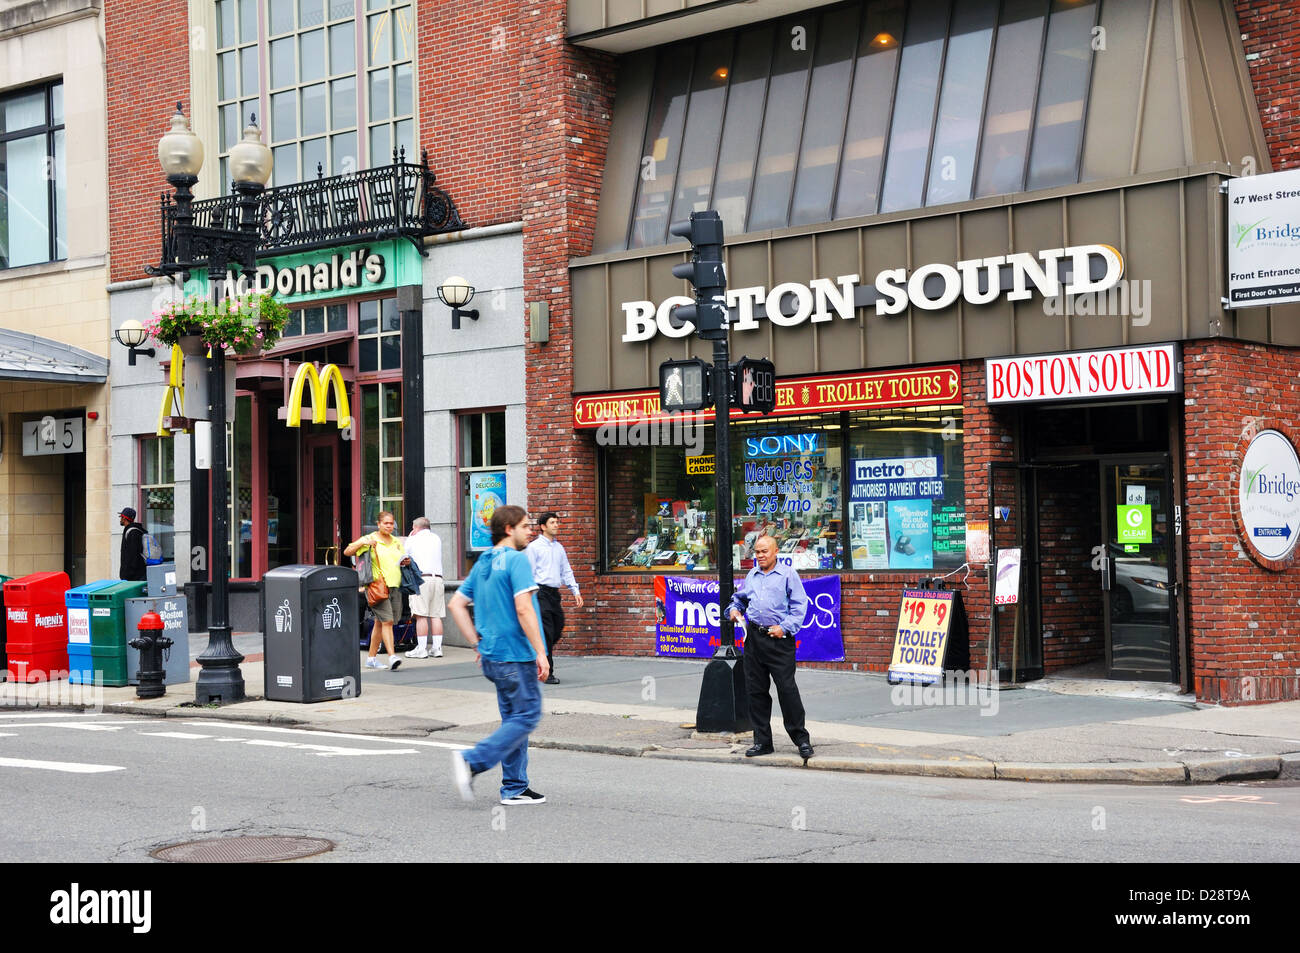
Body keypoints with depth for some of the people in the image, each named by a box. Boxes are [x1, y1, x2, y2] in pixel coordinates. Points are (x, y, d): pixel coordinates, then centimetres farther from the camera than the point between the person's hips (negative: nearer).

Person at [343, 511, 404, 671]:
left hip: (394, 586, 6)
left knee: (380, 623, 11)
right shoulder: (370, 540, 0)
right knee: (387, 620, -16)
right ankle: (392, 656, -22)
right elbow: (347, 552, -3)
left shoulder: (396, 542, 17)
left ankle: (371, 658, 19)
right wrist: (362, 543, -18)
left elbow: (404, 559, 28)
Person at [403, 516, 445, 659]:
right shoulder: (437, 539, 17)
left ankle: (421, 649, -8)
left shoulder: (412, 540, 4)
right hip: (438, 577, 5)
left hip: (421, 578, -5)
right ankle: (437, 648, 4)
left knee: (421, 615, -6)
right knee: (436, 615, 6)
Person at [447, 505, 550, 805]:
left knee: (514, 718, 14)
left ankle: (514, 789, 15)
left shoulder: (483, 563, 14)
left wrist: (477, 643, 17)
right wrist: (540, 652, -18)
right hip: (516, 654, -9)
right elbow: (523, 609, -21)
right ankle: (472, 760, -13)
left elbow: (456, 604, 17)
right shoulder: (516, 560, -13)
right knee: (526, 717, -3)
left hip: (492, 656, 9)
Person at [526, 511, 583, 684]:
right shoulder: (534, 546, -3)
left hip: (555, 593, 7)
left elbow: (566, 571, 22)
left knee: (557, 632, 7)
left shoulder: (559, 548, 17)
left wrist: (575, 591, 12)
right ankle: (547, 673, -4)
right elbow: (529, 572, -7)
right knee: (547, 633, -9)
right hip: (541, 592, -7)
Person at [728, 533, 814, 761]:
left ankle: (801, 739, 1)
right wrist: (735, 610, 11)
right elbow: (740, 598, 33)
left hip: (779, 639, -5)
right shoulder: (751, 576, 18)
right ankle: (762, 740, 13)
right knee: (756, 690, 5)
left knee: (787, 689, -9)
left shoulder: (788, 574, 2)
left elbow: (800, 605, -3)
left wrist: (784, 627, -13)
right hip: (754, 638, 5)